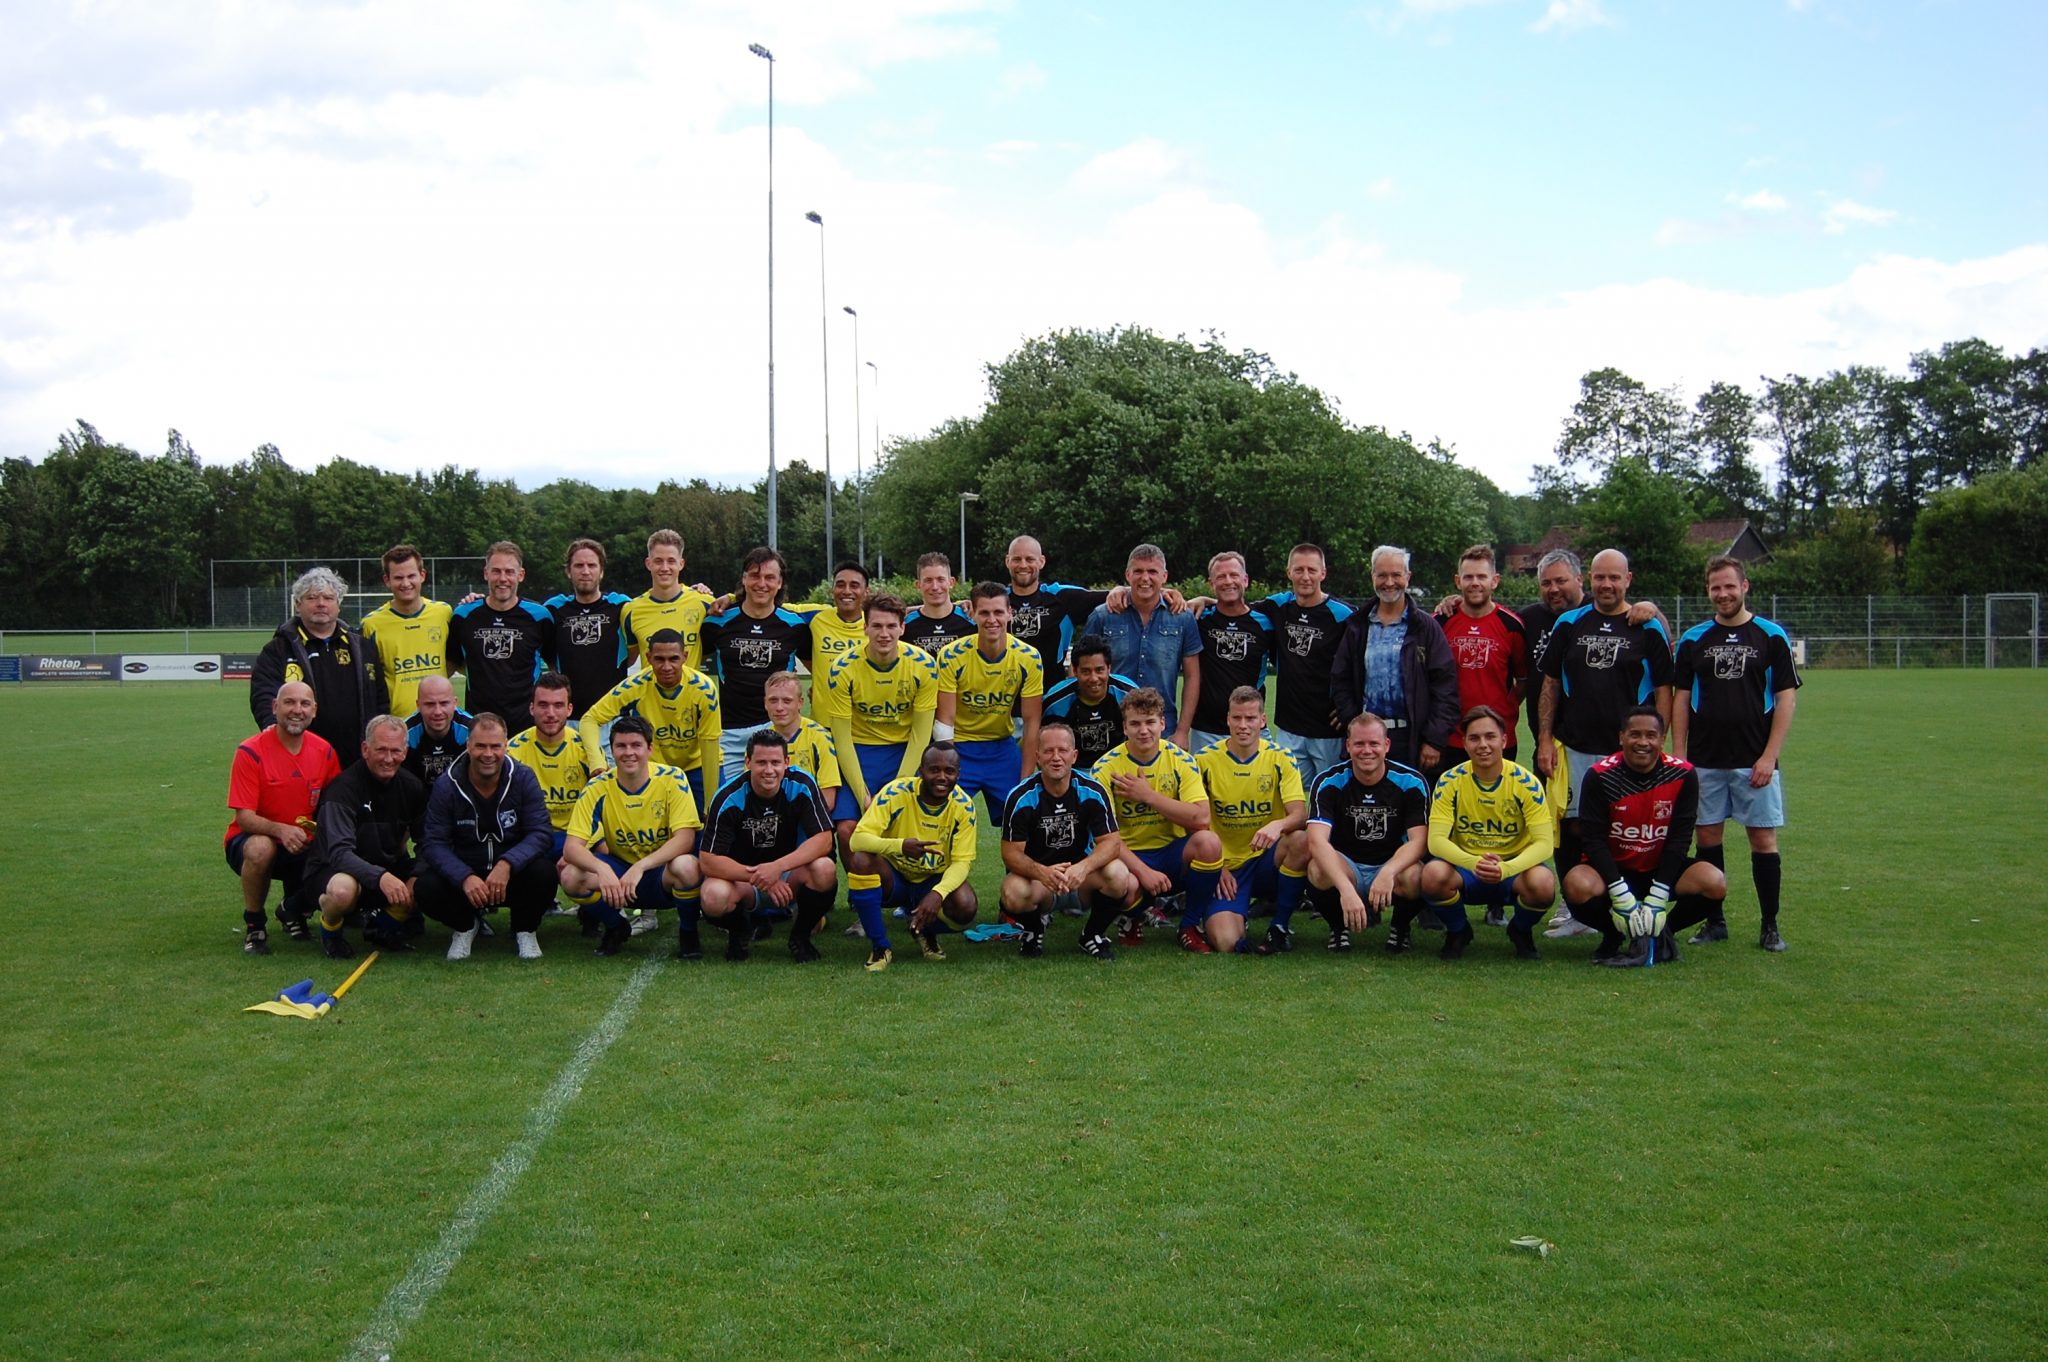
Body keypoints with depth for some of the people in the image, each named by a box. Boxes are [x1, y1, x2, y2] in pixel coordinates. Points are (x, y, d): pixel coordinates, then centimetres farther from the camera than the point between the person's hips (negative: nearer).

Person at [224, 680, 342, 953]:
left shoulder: (324, 751, -3)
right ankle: (254, 925, -12)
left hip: (302, 848, 4)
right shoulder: (251, 752, -16)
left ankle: (292, 910, 17)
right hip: (251, 840, -4)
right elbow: (244, 817, -19)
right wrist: (280, 830, -38)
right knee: (261, 848, -39)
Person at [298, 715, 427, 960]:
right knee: (343, 890, -41)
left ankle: (383, 920, 8)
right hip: (332, 870, -5)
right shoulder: (344, 788, -20)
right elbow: (339, 852, -31)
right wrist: (381, 877, -46)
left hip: (388, 870, 6)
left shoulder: (411, 786, 0)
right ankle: (330, 928, -3)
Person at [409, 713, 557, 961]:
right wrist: (465, 878, -31)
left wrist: (507, 864, -33)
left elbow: (542, 833, -14)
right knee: (426, 889, -29)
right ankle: (464, 926, 7)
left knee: (543, 872, -32)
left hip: (511, 875, 0)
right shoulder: (446, 785, -8)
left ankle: (525, 930, 2)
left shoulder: (523, 779, -8)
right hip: (463, 871, 0)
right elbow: (433, 843, -13)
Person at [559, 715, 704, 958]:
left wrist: (640, 867, -35)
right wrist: (602, 869, -39)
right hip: (619, 870, 2)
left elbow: (685, 838, -21)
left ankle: (688, 932, -5)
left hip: (662, 875, -2)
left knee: (686, 866, -37)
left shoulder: (672, 779, -14)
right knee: (571, 877, -26)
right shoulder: (598, 788, -11)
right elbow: (571, 848, -18)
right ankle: (616, 927, 5)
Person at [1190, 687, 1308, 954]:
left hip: (1267, 861, 3)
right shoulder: (1206, 760, -3)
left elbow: (1300, 814, -12)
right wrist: (1216, 867, -8)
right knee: (1226, 942, -28)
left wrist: (1278, 825, -35)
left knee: (1301, 842, -32)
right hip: (1225, 866, -2)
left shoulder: (1281, 760, -1)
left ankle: (1279, 926, -12)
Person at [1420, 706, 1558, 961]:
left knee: (1543, 883, -34)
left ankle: (1521, 931, 4)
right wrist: (1474, 863, -36)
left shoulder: (1525, 783, -12)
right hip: (1465, 868, 0)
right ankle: (1457, 931, 2)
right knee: (1433, 875, -33)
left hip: (1513, 868, 0)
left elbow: (1543, 843, -16)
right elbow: (1436, 840, -16)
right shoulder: (1450, 781, -11)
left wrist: (1506, 869, -36)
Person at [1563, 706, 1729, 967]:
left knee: (1714, 882, -26)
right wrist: (1622, 898, -25)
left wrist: (1656, 900, -17)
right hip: (1614, 869, -2)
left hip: (1660, 870, 2)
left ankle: (1660, 932, -3)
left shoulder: (1683, 774, -9)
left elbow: (1679, 839, -9)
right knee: (1577, 885, -35)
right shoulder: (1600, 776, -13)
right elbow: (1593, 839, -15)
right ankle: (1615, 935, -5)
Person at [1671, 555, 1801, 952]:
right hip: (1704, 760, 2)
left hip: (1755, 761, -2)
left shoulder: (1772, 637, 1)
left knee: (1764, 838, -1)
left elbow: (1786, 698, -2)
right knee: (1707, 836, 4)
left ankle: (1770, 926, 7)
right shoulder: (1693, 640, 7)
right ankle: (1715, 921, 15)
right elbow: (1681, 699, 9)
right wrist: (1678, 754, 1)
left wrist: (1769, 755, -10)